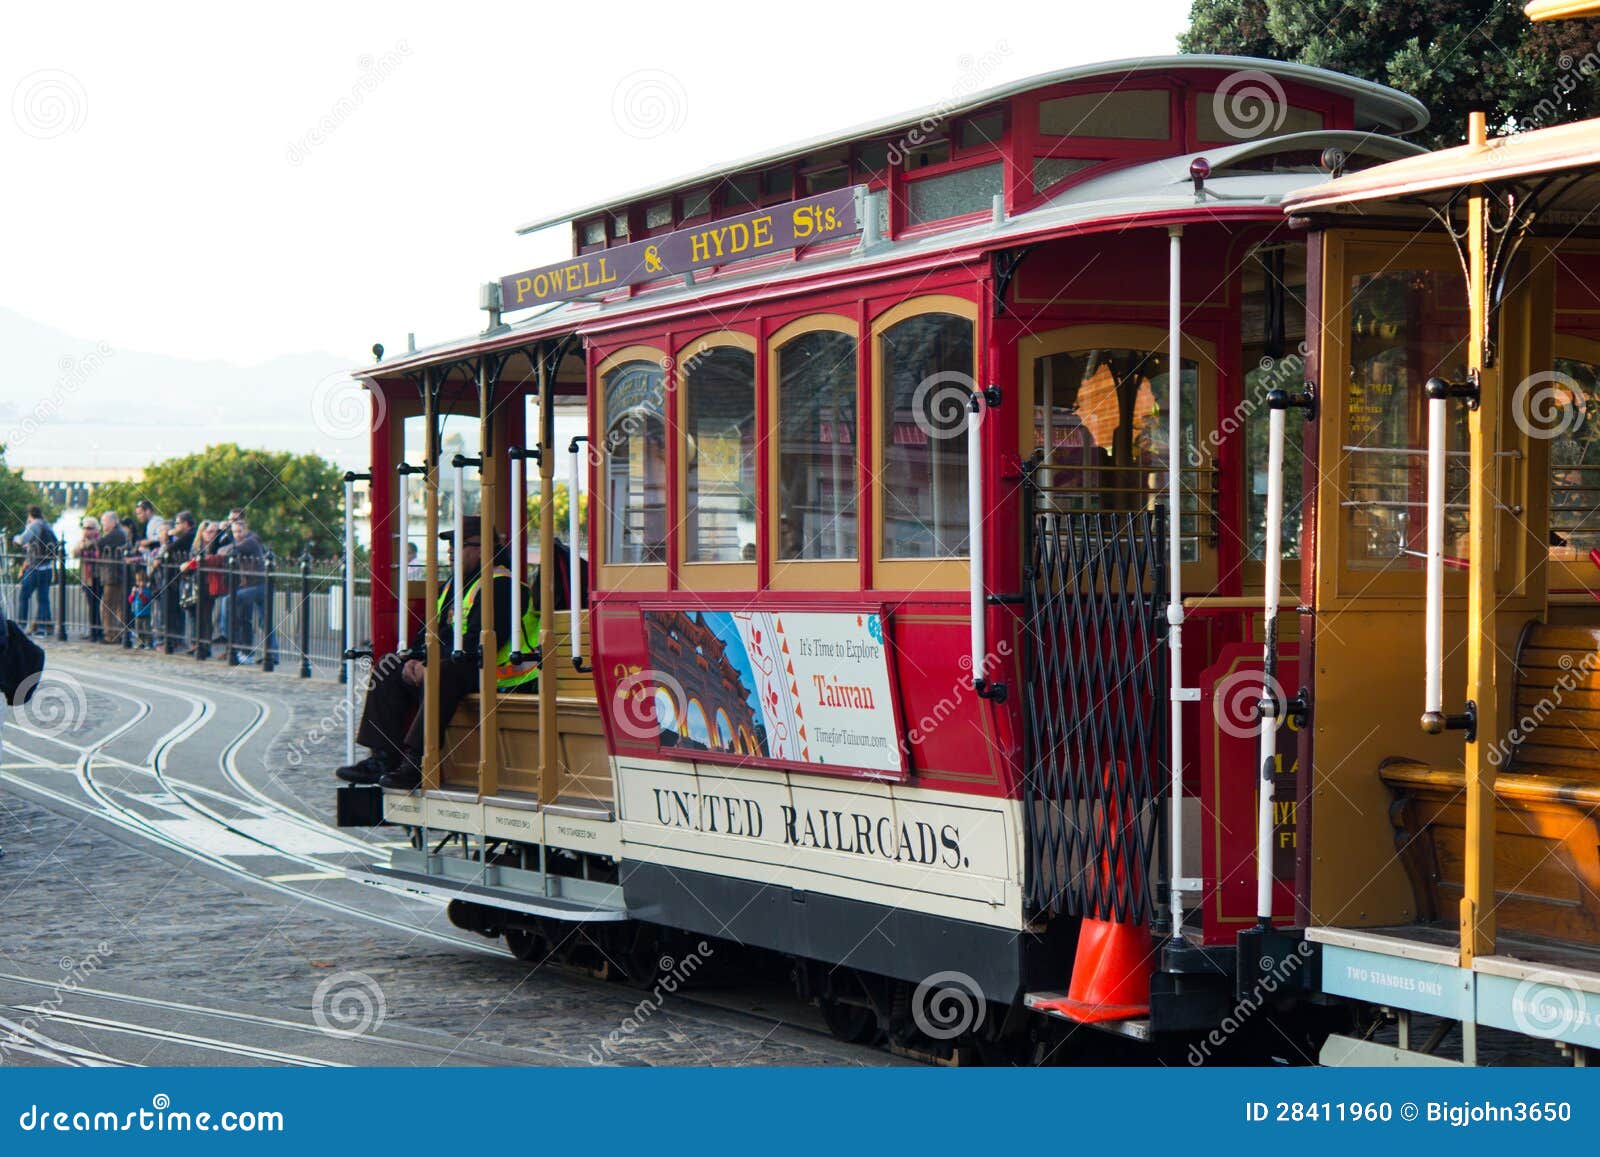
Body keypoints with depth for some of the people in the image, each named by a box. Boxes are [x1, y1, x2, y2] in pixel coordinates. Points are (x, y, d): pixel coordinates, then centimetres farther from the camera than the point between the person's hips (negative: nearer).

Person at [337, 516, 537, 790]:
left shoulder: (500, 586, -14)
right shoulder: (455, 582, 18)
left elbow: (477, 644, -23)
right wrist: (415, 659, 0)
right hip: (454, 665, 10)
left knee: (442, 678, -37)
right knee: (390, 669, 5)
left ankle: (415, 763, -37)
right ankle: (383, 757, -4)